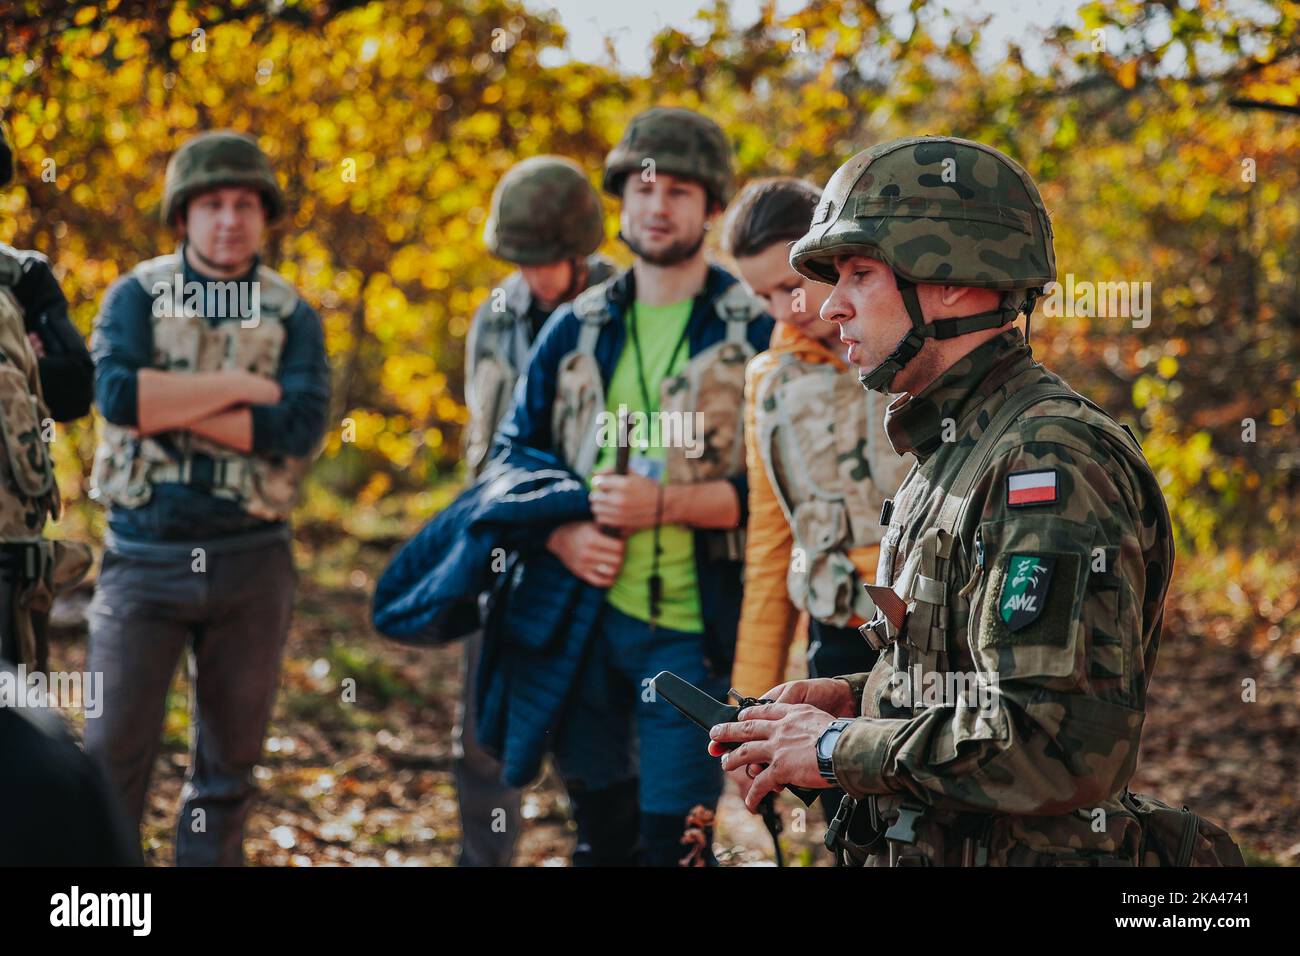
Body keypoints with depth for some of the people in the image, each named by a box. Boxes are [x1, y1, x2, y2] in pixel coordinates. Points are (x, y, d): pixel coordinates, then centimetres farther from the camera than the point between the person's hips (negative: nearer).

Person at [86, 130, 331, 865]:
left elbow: (300, 428, -12)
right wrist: (238, 386, -14)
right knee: (115, 752, -3)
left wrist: (171, 404, -14)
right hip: (146, 555, -2)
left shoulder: (292, 316, 4)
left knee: (231, 757, 10)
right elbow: (116, 393, -17)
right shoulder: (137, 296, 2)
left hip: (252, 558, 2)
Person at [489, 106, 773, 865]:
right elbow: (512, 456, 14)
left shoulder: (755, 332, -2)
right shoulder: (576, 330, 11)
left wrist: (664, 502, -19)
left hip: (692, 625, -4)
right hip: (579, 621, 4)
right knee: (600, 831, 13)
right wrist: (562, 534, -5)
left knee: (674, 837, -4)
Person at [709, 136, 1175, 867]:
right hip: (919, 849, 9)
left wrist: (840, 750, -18)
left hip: (1024, 850, -9)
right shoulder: (960, 451, 13)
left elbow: (1061, 745, -28)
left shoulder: (1048, 465, -19)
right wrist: (856, 699, 5)